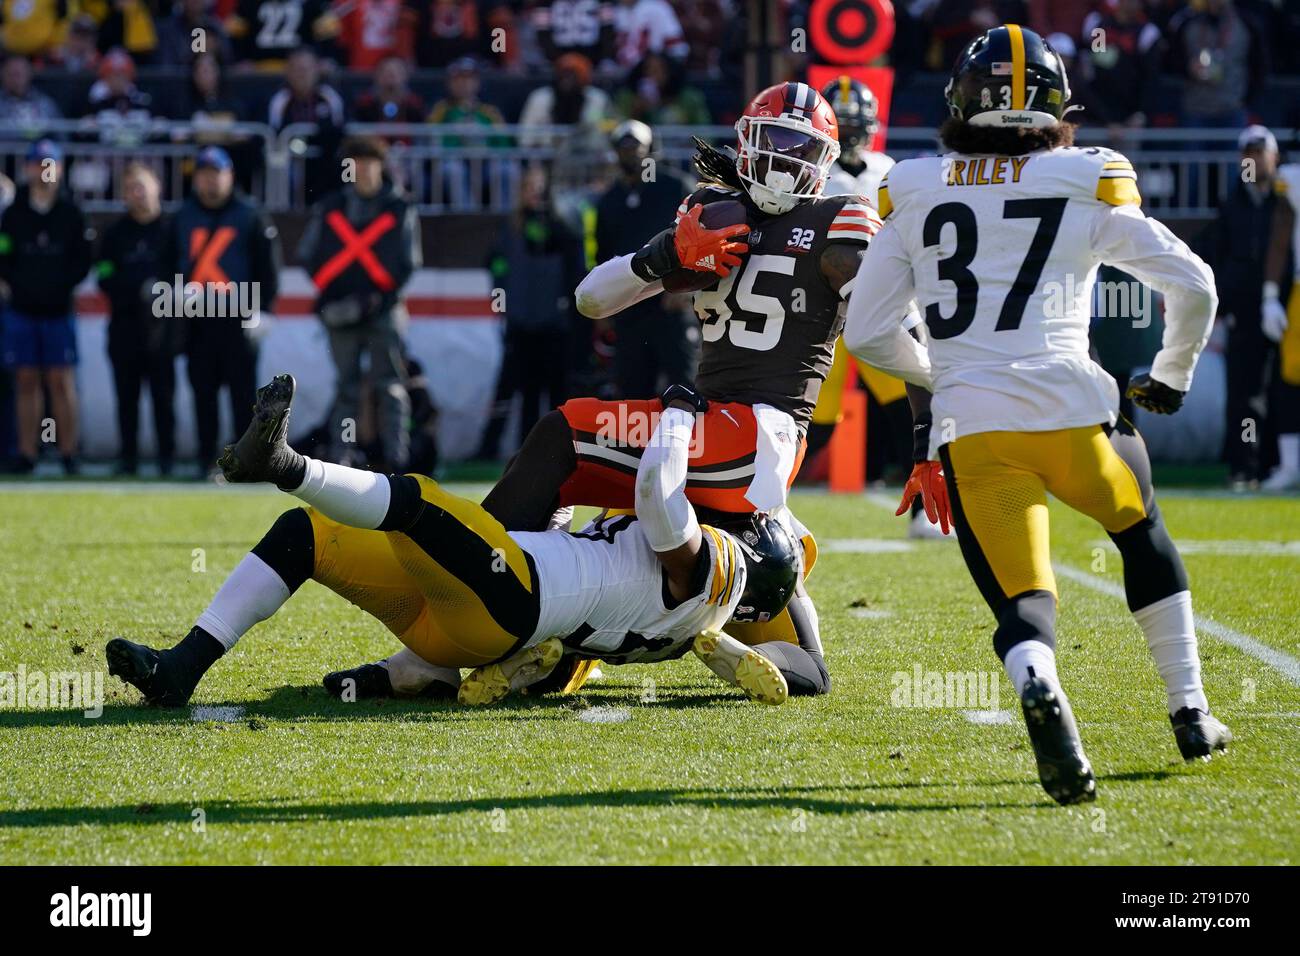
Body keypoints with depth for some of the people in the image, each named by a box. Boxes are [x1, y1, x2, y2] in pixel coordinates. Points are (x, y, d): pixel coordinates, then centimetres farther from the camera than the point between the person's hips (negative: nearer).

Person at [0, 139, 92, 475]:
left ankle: (69, 453, 1)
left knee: (61, 381, -2)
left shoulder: (71, 214, 4)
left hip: (59, 310, -1)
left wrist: (63, 285, -9)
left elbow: (83, 259, 3)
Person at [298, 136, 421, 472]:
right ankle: (339, 458, 6)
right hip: (341, 313, 2)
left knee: (389, 386, -5)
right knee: (346, 387, 5)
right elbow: (308, 255, 10)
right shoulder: (329, 208, 11)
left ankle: (397, 457, -6)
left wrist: (381, 297, -10)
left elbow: (408, 262, 3)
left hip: (383, 309, -2)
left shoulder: (400, 209, 5)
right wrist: (329, 296, -3)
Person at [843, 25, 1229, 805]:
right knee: (1144, 537, 29)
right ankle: (1191, 714, 31)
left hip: (972, 429, 0)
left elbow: (866, 333, 12)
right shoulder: (1089, 187, 5)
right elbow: (1193, 284, 6)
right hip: (1071, 414, 0)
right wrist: (1171, 376, 25)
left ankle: (1040, 693, -31)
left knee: (1022, 602, 5)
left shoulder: (915, 194, 10)